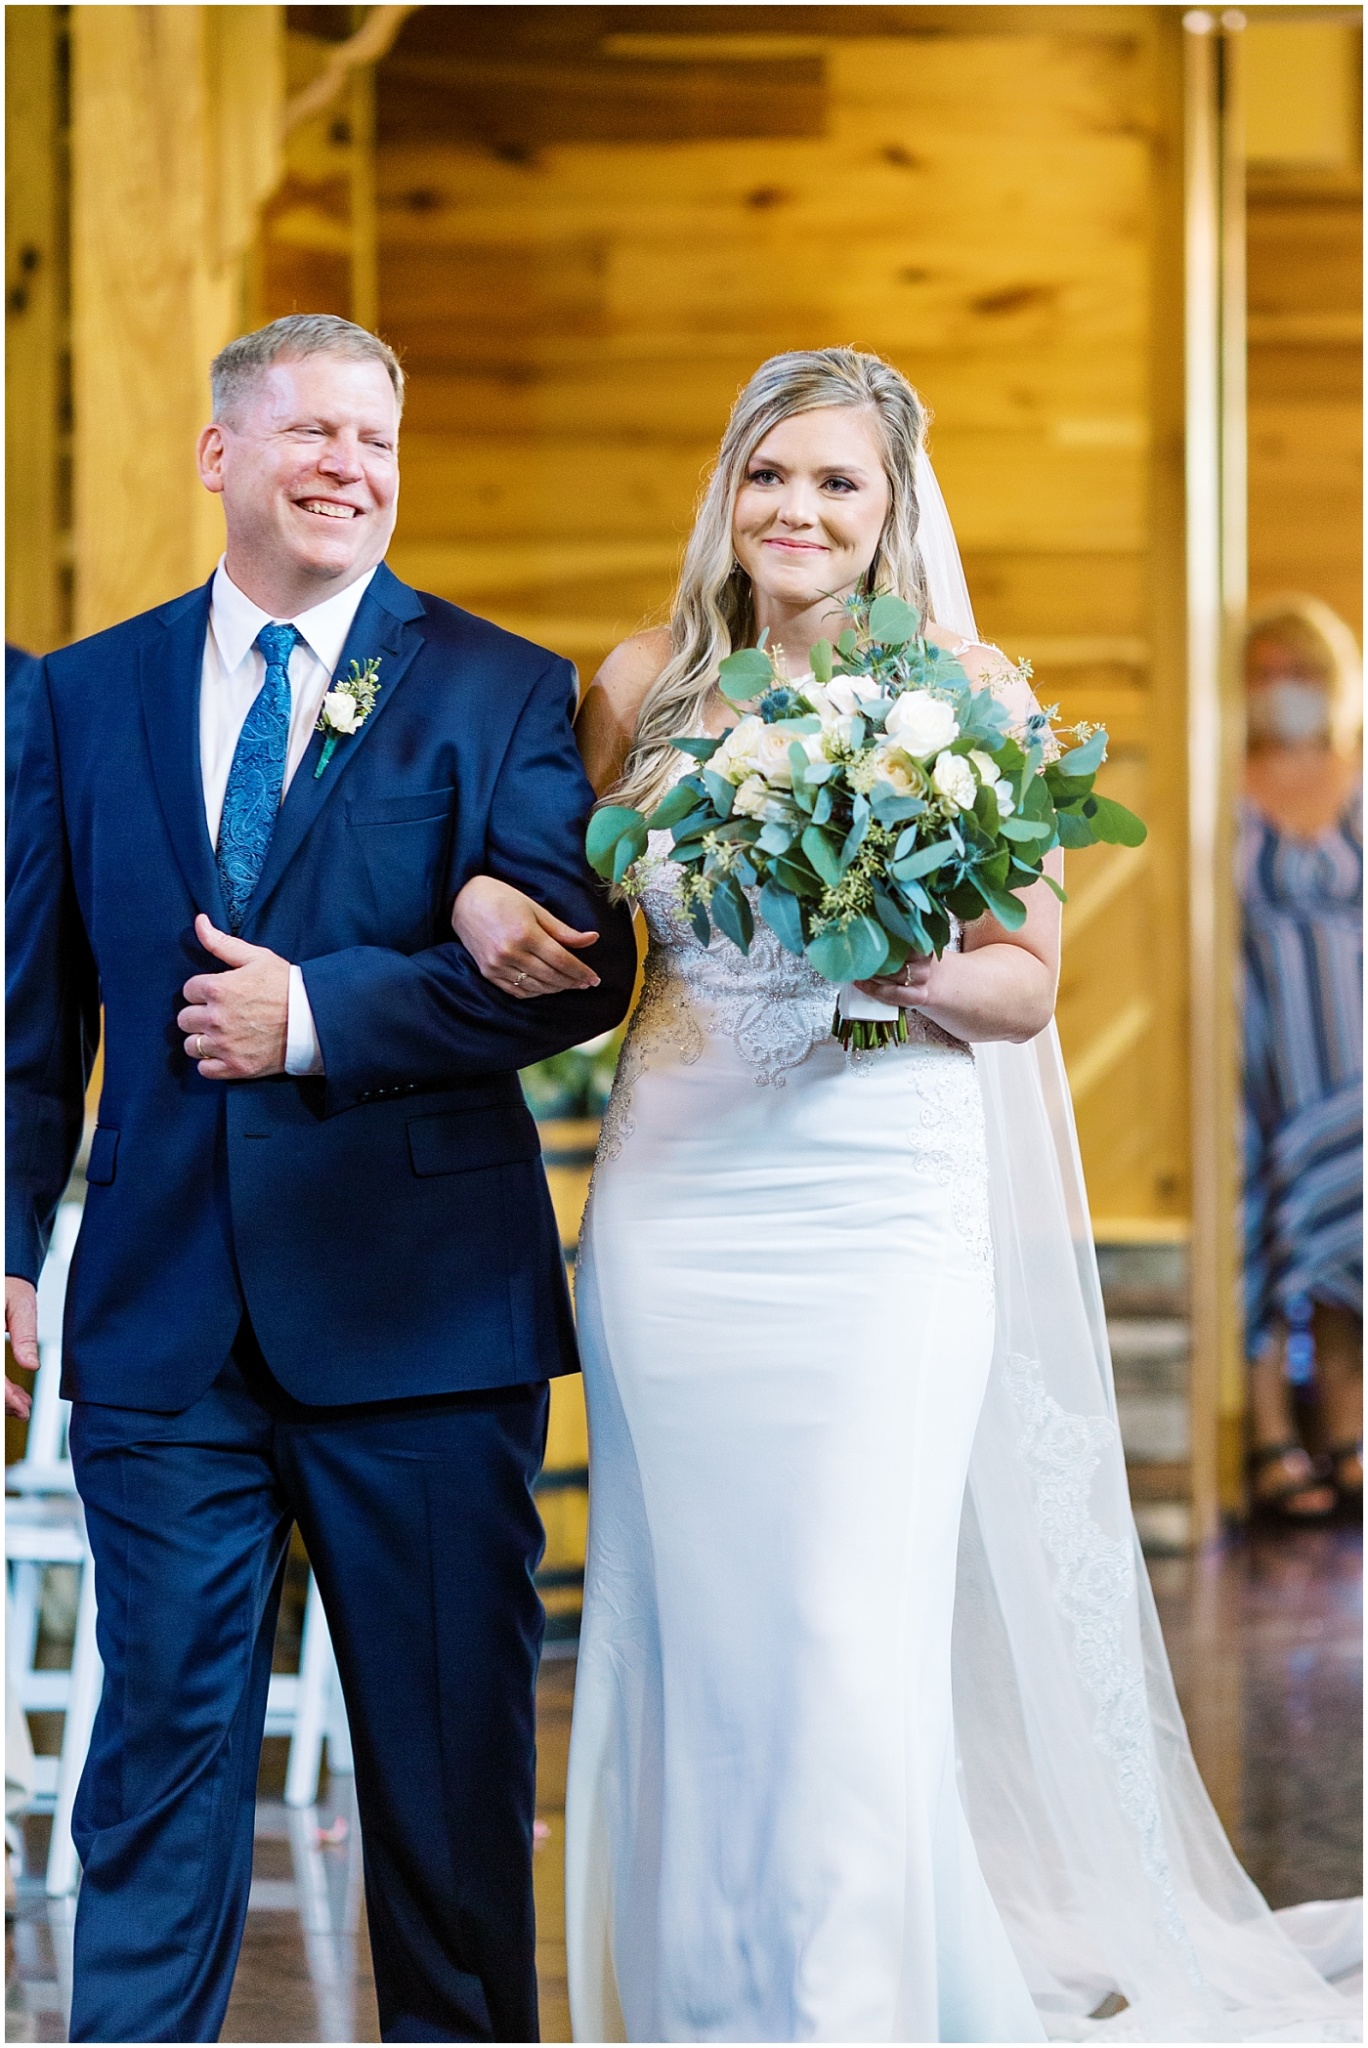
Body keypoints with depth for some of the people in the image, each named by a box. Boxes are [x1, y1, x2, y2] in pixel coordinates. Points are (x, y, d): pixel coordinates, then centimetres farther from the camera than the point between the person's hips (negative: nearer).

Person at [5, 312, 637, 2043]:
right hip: (162, 1315, 2)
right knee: (163, 1739, 5)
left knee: (453, 1758, 7)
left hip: (422, 1314, -1)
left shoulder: (499, 692, 2)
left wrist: (317, 1011, -15)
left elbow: (582, 969, -9)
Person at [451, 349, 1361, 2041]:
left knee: (858, 1639, -9)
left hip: (885, 1210, -2)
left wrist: (909, 969, -19)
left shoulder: (970, 693, -1)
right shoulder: (643, 687, 6)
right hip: (675, 1205, 3)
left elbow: (1027, 981, 1)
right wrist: (485, 900, -1)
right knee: (696, 1634, 6)